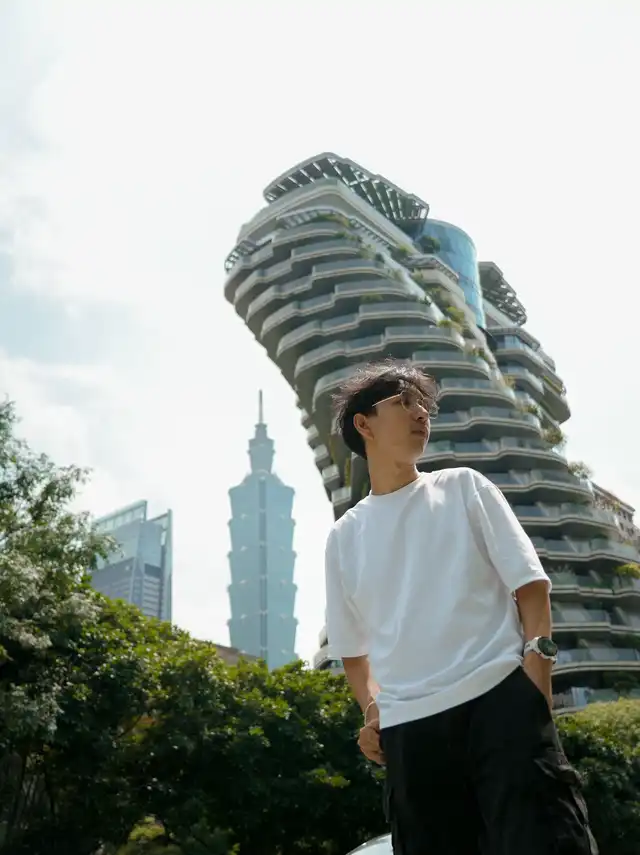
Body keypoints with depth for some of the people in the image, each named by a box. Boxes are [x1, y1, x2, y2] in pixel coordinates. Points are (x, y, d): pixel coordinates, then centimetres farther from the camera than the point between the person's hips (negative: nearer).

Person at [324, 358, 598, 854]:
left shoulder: (464, 488, 10)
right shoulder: (345, 536, 13)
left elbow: (529, 583, 5)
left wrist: (537, 669, -9)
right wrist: (372, 709, 3)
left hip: (500, 698, -1)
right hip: (407, 726, 2)